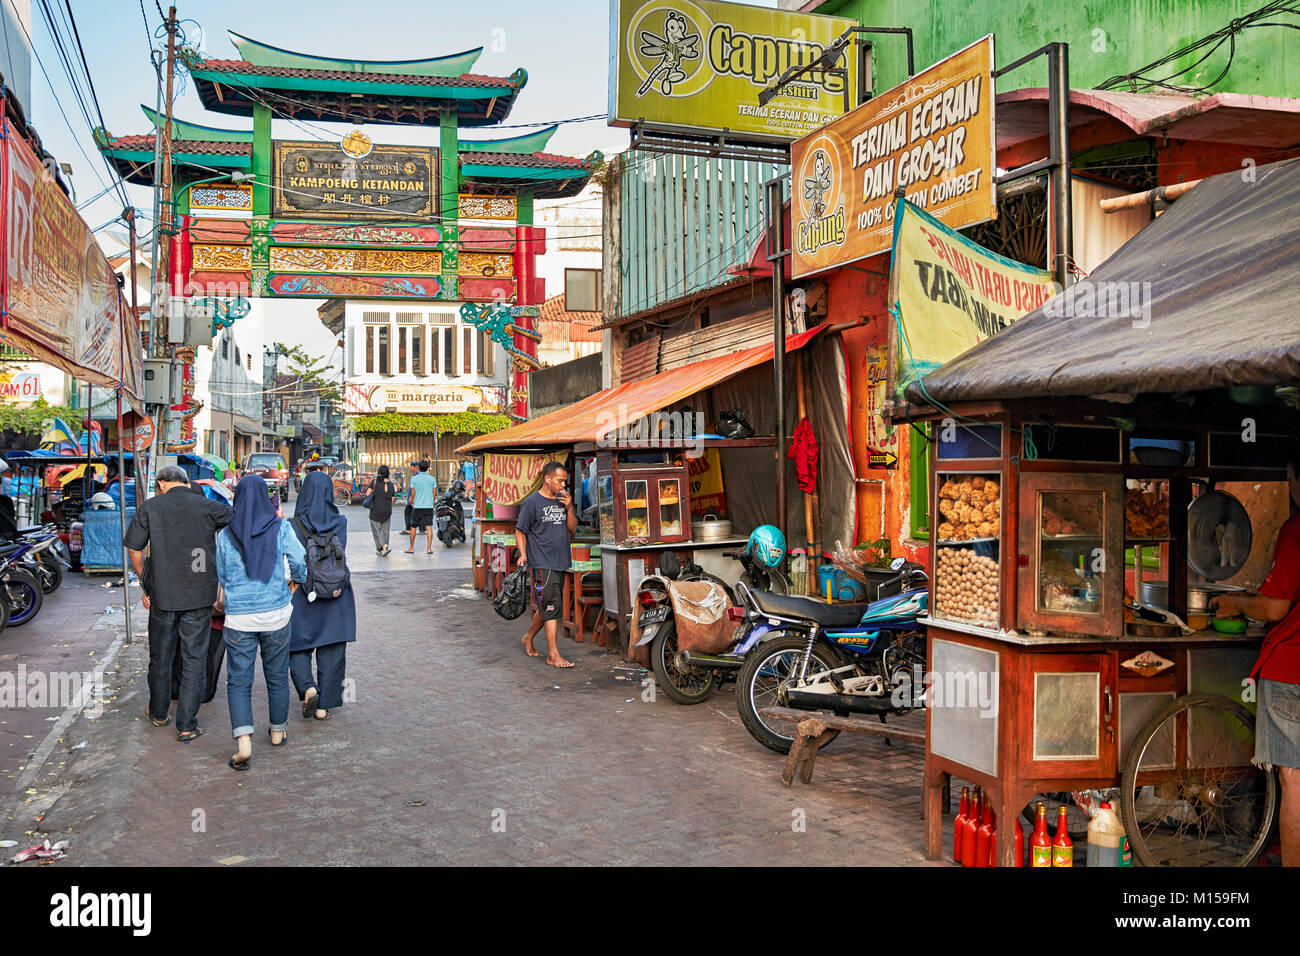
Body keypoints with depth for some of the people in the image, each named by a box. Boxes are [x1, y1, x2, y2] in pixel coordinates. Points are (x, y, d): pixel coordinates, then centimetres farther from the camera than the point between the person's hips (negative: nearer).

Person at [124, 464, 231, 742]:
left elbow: (134, 550, 3)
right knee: (195, 659, 6)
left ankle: (158, 713, 36)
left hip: (163, 594, 1)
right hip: (200, 595, -1)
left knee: (161, 656, 18)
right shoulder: (209, 508, -2)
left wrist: (145, 583, 16)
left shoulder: (150, 508, 0)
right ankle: (187, 725, 7)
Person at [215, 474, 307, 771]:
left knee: (238, 680, 3)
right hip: (276, 613, 0)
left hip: (238, 616, 0)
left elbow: (222, 574, 9)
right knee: (277, 676, 16)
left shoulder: (226, 534, -2)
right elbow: (299, 559, -15)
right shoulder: (280, 527, -6)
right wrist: (296, 580, 6)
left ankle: (244, 742, -10)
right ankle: (278, 731, 31)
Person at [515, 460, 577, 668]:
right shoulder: (532, 502, -7)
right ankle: (553, 655, -6)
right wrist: (523, 554, -18)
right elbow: (520, 531, -4)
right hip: (542, 563, -7)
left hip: (560, 562, 7)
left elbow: (572, 528, 12)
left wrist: (569, 508, -4)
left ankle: (528, 638, 36)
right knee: (551, 606, -10)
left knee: (547, 606, 15)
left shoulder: (562, 500, 12)